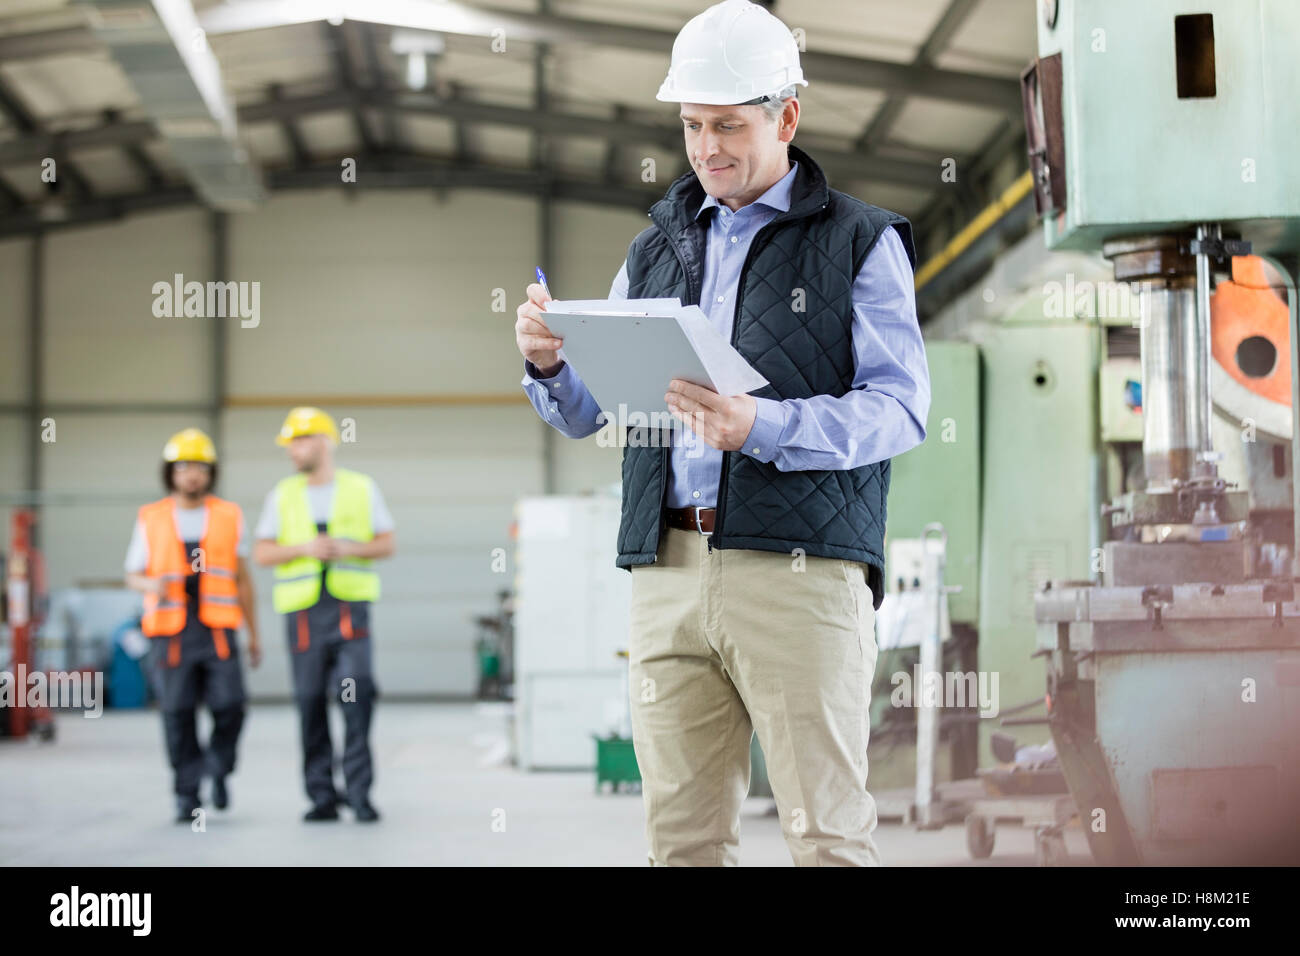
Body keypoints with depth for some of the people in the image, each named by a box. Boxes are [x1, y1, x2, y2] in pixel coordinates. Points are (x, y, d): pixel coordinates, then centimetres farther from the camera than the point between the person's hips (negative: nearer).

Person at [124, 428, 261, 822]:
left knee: (229, 706, -11)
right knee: (178, 713, -2)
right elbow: (133, 575, 12)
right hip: (171, 631, 0)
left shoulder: (228, 516, 9)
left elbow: (242, 579, 12)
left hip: (217, 630, 0)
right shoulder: (151, 520, 6)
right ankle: (187, 795, 10)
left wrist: (254, 634, 10)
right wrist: (152, 585, -13)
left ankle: (218, 767, 17)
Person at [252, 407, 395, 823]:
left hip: (351, 605, -2)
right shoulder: (283, 495, 12)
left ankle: (358, 789, -9)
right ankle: (322, 796, 6)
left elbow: (386, 543, 8)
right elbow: (262, 553, 7)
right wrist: (305, 548, -10)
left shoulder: (362, 488, 8)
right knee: (310, 701, 0)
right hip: (303, 612, 2)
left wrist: (349, 549, -11)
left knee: (357, 691, -15)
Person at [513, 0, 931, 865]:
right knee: (683, 836, 4)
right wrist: (549, 363, -4)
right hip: (668, 568, 5)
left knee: (827, 835, -6)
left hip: (800, 567, -4)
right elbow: (585, 413, 20)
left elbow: (901, 407, -6)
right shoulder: (659, 250, 21)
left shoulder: (861, 243, 6)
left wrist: (761, 427, -21)